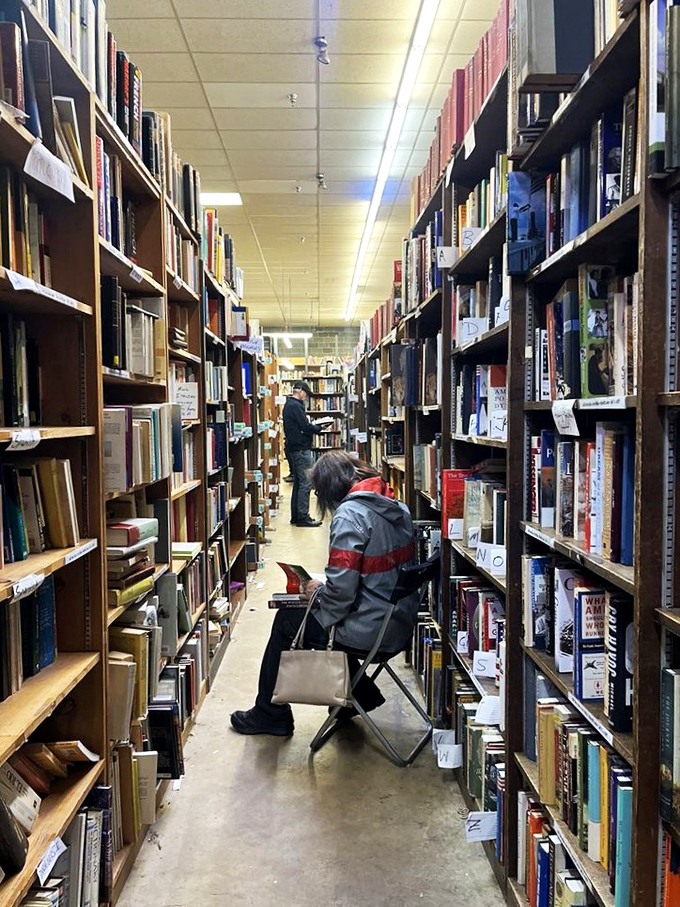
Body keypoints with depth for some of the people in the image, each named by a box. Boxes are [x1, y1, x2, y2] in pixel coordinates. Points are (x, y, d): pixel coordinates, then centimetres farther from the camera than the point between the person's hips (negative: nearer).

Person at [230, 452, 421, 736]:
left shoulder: (350, 514, -20)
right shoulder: (398, 507, 5)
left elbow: (341, 590, -24)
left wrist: (317, 593, -2)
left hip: (371, 631, -8)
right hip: (402, 624, 8)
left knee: (286, 621, 13)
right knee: (336, 616, 30)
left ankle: (269, 714, 28)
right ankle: (361, 693, 33)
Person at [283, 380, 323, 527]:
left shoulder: (288, 405, 17)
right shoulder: (295, 406, -14)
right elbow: (305, 426, -18)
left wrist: (313, 427, 7)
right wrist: (318, 429, -2)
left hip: (293, 449, 10)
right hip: (301, 449, -10)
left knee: (298, 482, 13)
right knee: (305, 483, -7)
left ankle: (295, 516, 17)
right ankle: (302, 517, -6)